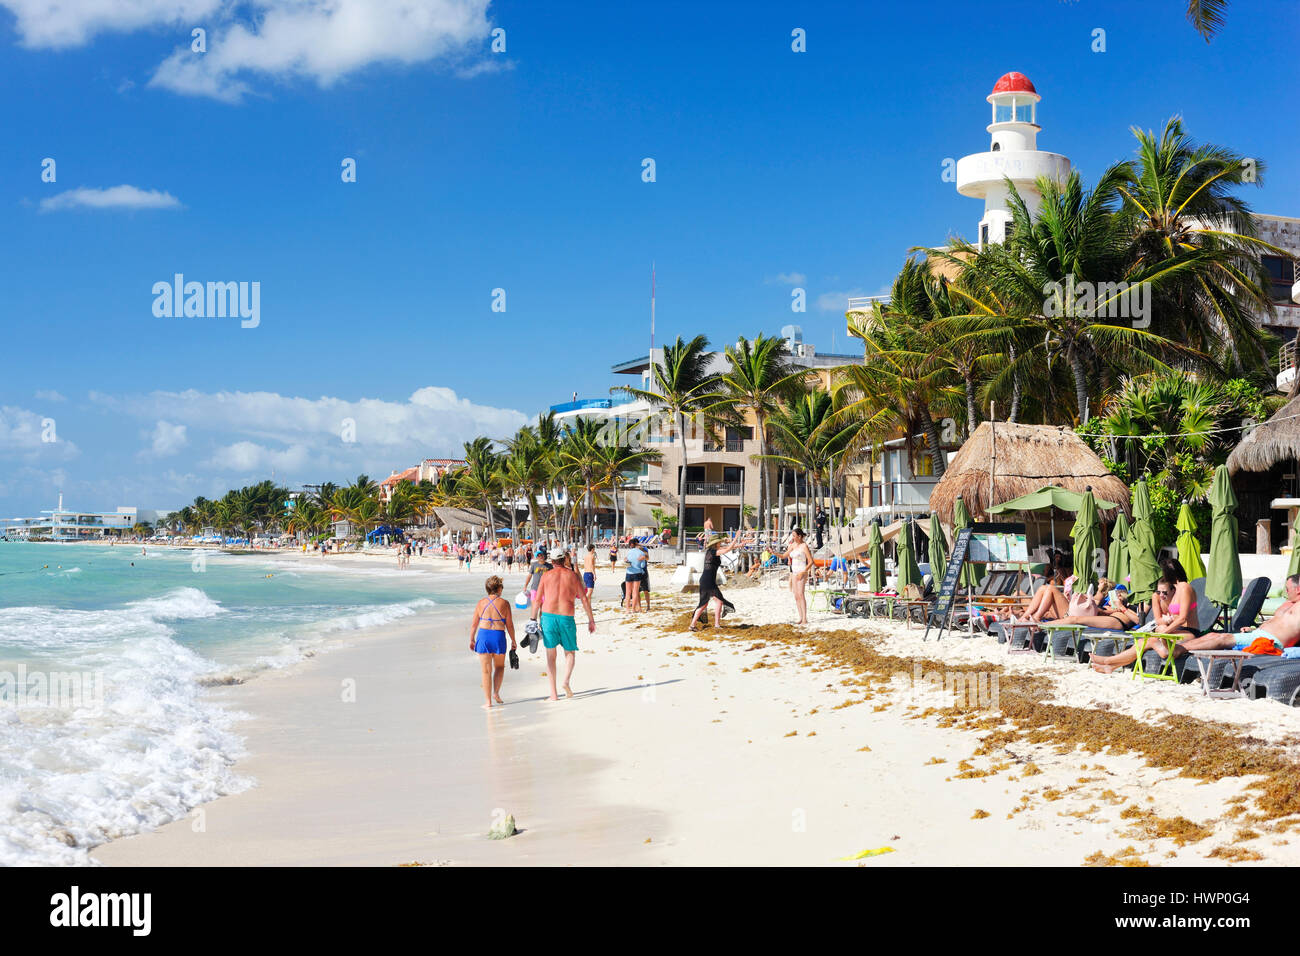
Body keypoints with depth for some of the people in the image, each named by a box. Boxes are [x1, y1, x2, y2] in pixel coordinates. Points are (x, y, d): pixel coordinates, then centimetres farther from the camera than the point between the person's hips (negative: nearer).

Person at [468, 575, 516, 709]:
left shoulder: (481, 603, 3)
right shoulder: (504, 603, -3)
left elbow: (474, 624, 5)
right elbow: (509, 625, -1)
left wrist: (472, 640, 18)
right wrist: (513, 641, 10)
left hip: (483, 637, 1)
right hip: (499, 637, -1)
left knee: (486, 671, 4)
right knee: (499, 667, 23)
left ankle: (488, 702, 3)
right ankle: (496, 693, 10)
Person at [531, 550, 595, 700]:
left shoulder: (546, 575, 7)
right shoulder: (573, 575, 6)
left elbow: (538, 600, 7)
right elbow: (584, 599, 4)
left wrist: (534, 620, 15)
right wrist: (591, 620, 9)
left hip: (548, 615, 0)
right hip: (566, 617, 0)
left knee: (550, 655, 7)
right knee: (570, 653, 16)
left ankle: (553, 693, 3)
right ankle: (566, 681, -9)